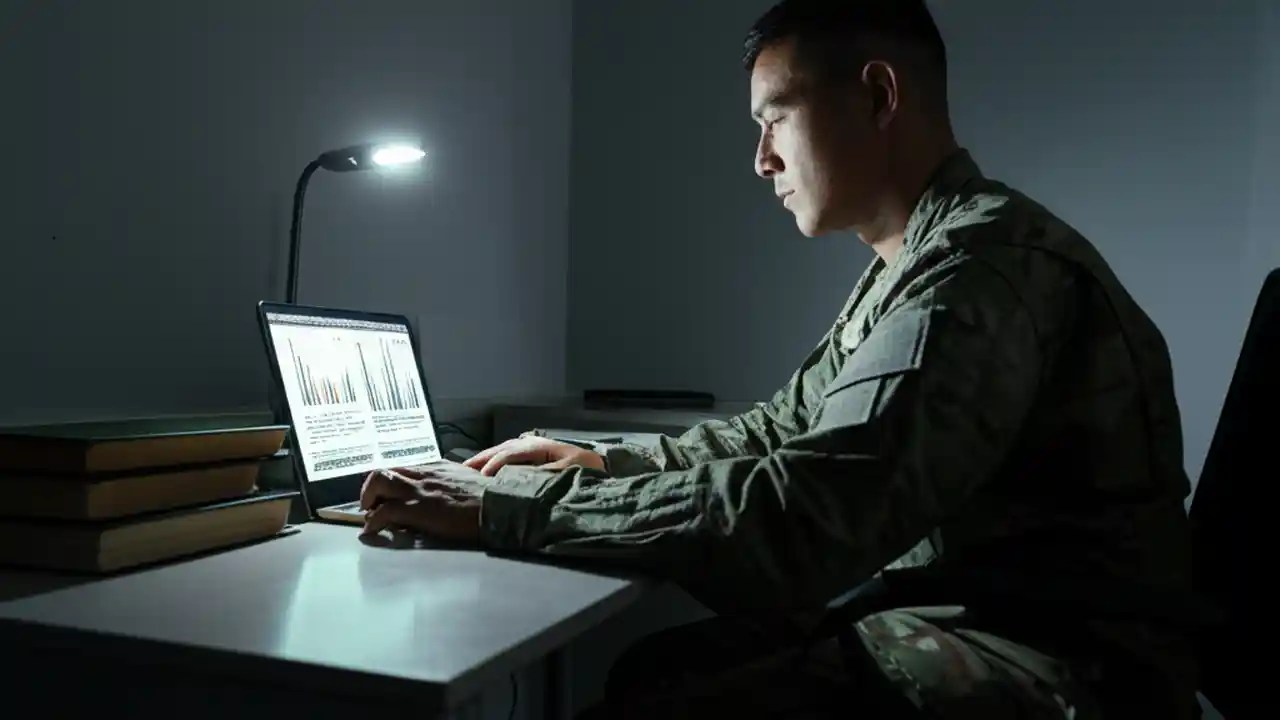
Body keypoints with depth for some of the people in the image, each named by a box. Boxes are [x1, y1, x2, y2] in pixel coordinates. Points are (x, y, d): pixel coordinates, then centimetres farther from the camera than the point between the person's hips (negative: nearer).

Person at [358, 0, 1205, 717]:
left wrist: (506, 508, -26)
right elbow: (787, 430, 18)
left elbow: (798, 520, -33)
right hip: (958, 612, 9)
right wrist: (601, 462, 7)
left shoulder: (982, 265, -23)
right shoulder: (916, 262, 12)